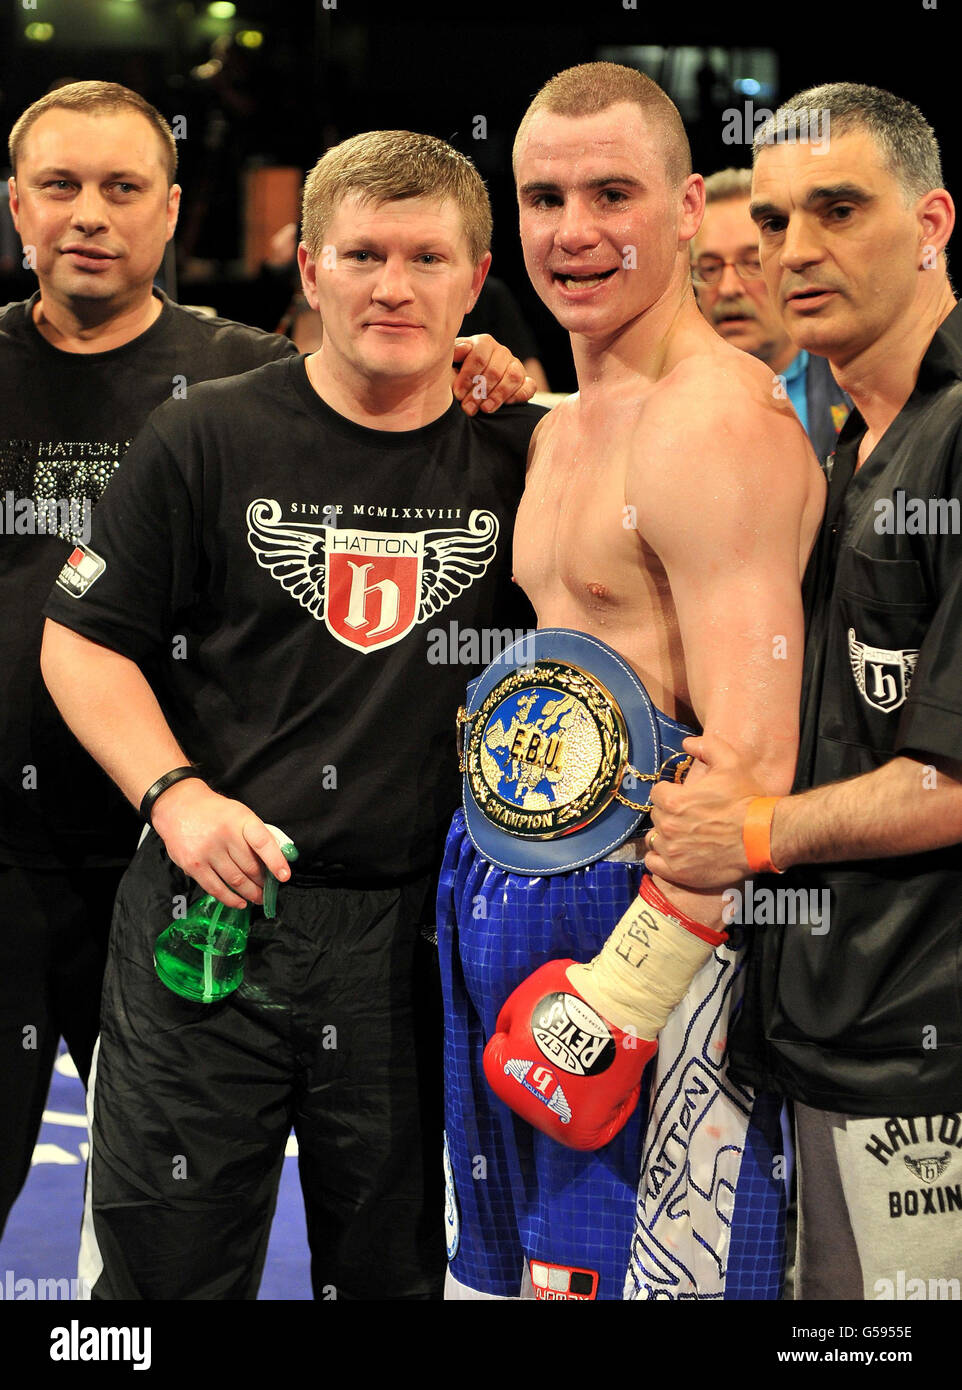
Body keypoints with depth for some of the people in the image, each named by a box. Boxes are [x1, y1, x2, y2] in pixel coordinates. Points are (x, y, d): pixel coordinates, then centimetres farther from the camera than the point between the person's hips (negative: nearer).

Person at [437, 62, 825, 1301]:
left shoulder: (718, 422, -15)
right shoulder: (559, 430, 15)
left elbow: (753, 761, -22)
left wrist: (619, 999, -24)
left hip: (653, 915, -9)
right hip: (510, 901, 9)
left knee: (628, 1275, -4)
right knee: (514, 1269, 16)